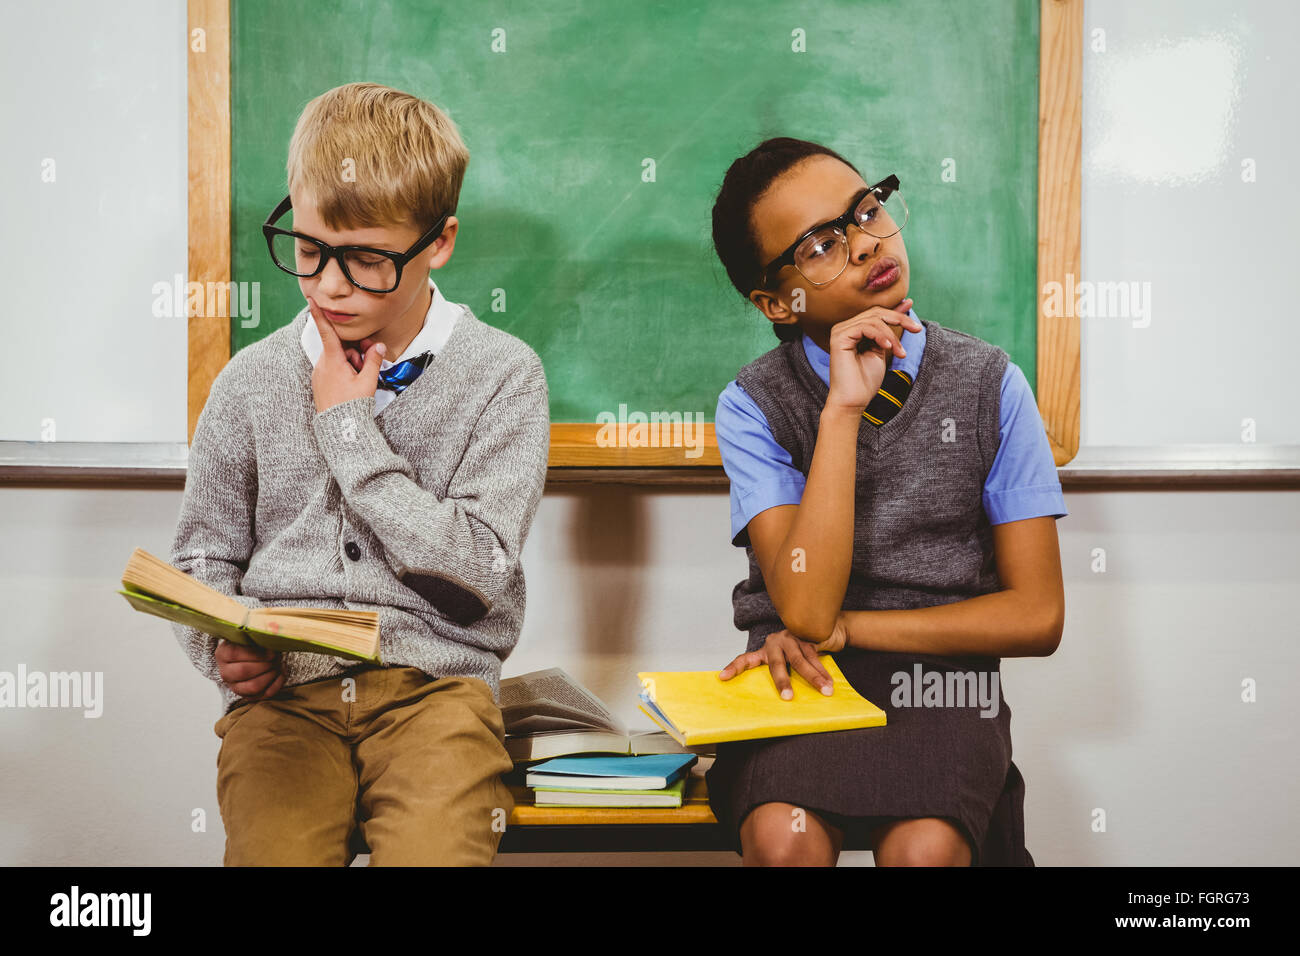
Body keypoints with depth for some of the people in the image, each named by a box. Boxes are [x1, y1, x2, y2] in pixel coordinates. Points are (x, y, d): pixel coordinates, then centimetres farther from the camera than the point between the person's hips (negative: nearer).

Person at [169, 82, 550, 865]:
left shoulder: (503, 375, 1)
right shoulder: (252, 381, 10)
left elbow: (477, 574, -7)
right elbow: (204, 556, 18)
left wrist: (348, 427, -6)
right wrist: (222, 648, -5)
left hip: (434, 682, -2)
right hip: (284, 687, 2)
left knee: (433, 853, -26)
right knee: (271, 850, -22)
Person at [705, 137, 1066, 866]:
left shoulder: (989, 385, 0)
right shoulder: (754, 405, -2)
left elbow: (1036, 615, -1)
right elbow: (806, 610, -15)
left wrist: (849, 627, -9)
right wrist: (842, 410, -19)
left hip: (942, 677, 0)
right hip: (799, 684, 0)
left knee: (923, 847, -29)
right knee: (784, 840, -29)